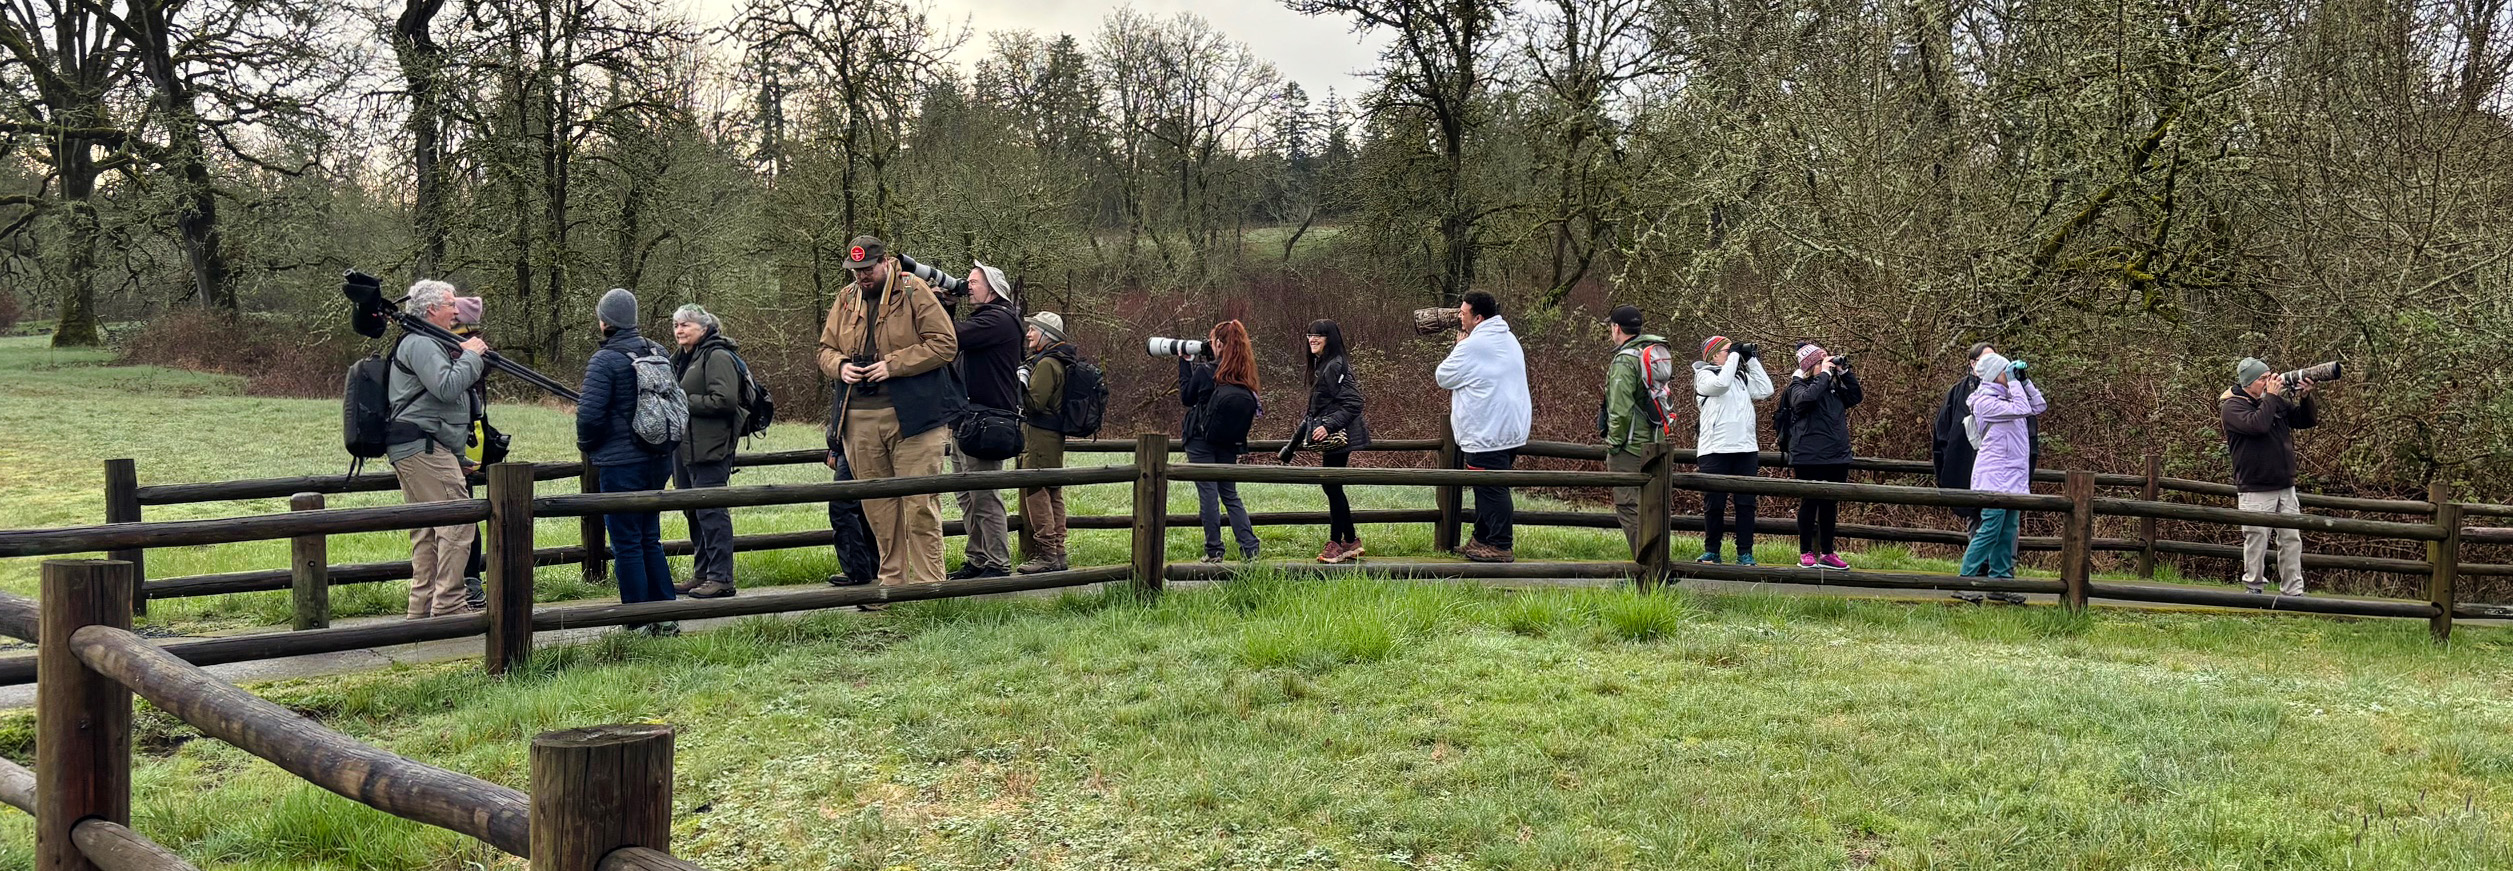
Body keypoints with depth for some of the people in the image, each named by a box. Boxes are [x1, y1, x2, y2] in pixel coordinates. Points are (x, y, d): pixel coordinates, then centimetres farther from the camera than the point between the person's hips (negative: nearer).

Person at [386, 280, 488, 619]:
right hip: (425, 447, -11)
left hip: (409, 449, 11)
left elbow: (448, 385, 24)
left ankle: (423, 607, 15)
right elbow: (446, 387, -21)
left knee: (427, 528, 12)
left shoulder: (427, 343, 24)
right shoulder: (420, 344, -10)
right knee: (458, 521, -13)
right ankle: (448, 605, -14)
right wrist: (470, 355, -11)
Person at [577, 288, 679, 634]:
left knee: (626, 543, 1)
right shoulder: (659, 353, 7)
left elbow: (590, 413, -17)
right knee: (650, 539, 16)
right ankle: (666, 616, 18)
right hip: (659, 460, 7)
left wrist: (587, 446, 2)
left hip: (620, 463, -7)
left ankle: (639, 623, 4)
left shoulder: (605, 360, -14)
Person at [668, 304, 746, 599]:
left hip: (709, 450, -10)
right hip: (684, 448, 10)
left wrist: (684, 402, -17)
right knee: (693, 511, 14)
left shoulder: (717, 357, -11)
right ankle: (702, 574, 23)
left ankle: (721, 578, -4)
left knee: (711, 512, -8)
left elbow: (725, 400, -21)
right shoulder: (681, 359, 19)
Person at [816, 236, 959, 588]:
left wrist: (893, 364, -14)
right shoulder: (845, 302, 14)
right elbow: (825, 349, 22)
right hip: (859, 419, 6)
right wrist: (840, 366, -2)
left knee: (919, 503, -5)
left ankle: (928, 584, 1)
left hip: (912, 414, -5)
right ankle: (892, 583, 20)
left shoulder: (915, 293, -3)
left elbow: (945, 344, -9)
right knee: (877, 504, 10)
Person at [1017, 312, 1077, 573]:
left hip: (1040, 435, -10)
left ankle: (1046, 553, -9)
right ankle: (1058, 552, 15)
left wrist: (1021, 379, -9)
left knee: (1035, 492, -8)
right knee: (1053, 493, 11)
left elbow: (1034, 402, -20)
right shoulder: (1062, 362, 16)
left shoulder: (1046, 363, -15)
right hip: (1055, 435, 10)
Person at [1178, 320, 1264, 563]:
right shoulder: (1244, 375, -1)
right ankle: (1249, 549, 5)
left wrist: (1186, 362, 7)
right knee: (1230, 495, 13)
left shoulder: (1204, 371, -14)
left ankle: (1213, 552, 4)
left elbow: (1186, 397, -2)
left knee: (1208, 494, 1)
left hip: (1201, 440, -5)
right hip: (1229, 443, 5)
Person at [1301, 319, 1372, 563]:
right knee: (1332, 487, 10)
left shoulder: (1336, 366, -15)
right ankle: (1351, 541, 17)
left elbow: (1353, 404, -20)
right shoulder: (1320, 366, 15)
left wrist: (1328, 426, -26)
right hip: (1329, 437, 10)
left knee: (1332, 487, -5)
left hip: (1338, 436, -10)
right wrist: (1297, 438, 26)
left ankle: (1336, 543, 4)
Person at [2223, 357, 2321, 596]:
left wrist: (2305, 397, -2)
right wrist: (2271, 396, -16)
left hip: (2285, 487, 6)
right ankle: (2253, 589, 12)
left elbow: (2309, 421, 16)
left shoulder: (2278, 402, 13)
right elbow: (2257, 424, -26)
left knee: (2292, 540, 5)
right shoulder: (2233, 406, -8)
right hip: (2255, 490, -6)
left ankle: (2293, 592, 11)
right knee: (2257, 540, -1)